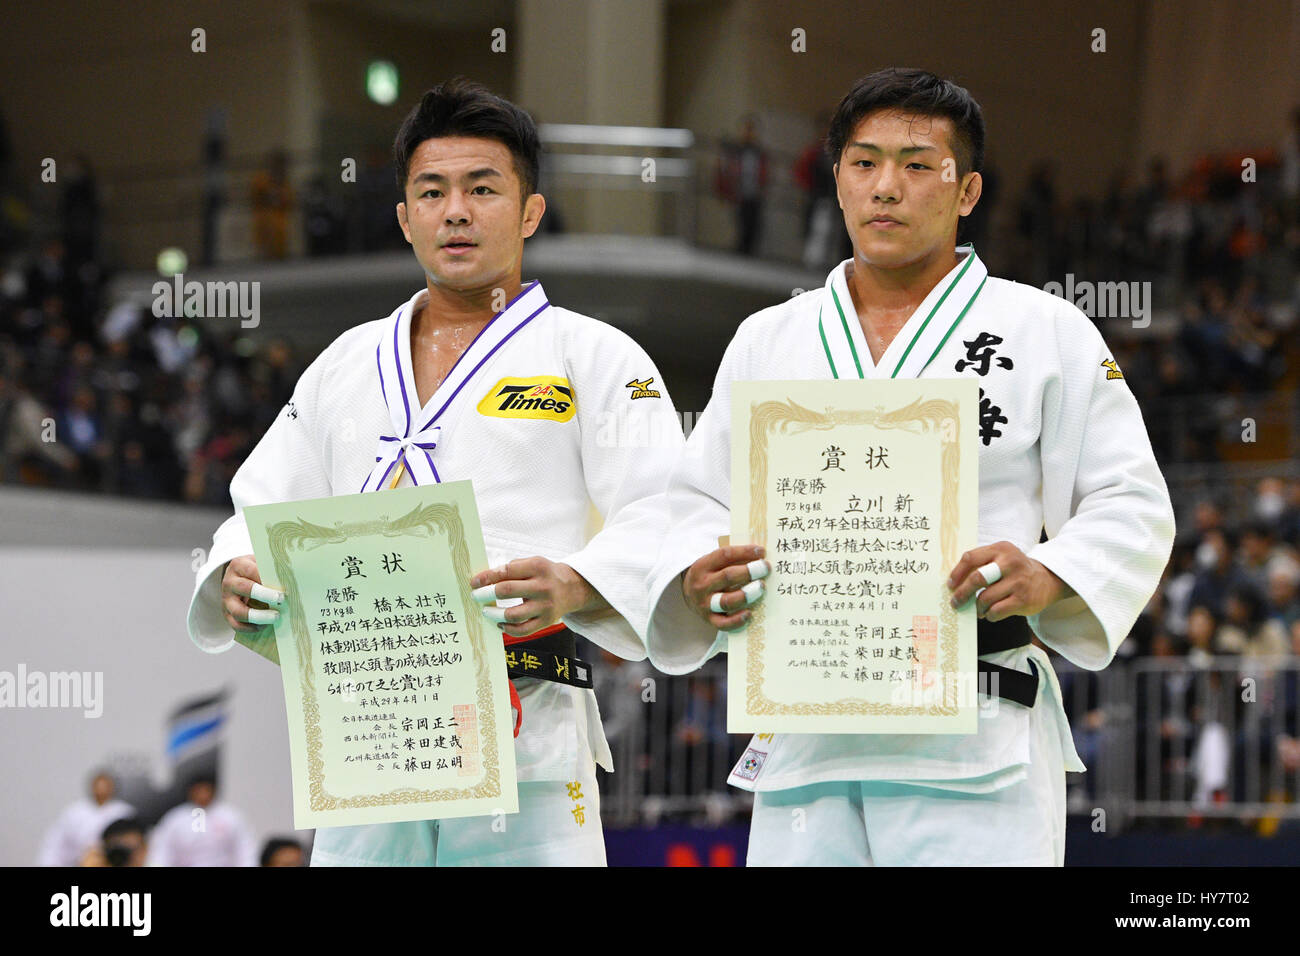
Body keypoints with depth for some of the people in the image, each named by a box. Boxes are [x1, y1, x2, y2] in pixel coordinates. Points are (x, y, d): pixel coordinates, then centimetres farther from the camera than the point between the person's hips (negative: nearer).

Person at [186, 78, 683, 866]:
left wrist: (573, 588, -24)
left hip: (523, 741, -4)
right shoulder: (346, 365, 21)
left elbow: (663, 524, -5)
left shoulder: (593, 357, 6)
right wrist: (237, 579, -3)